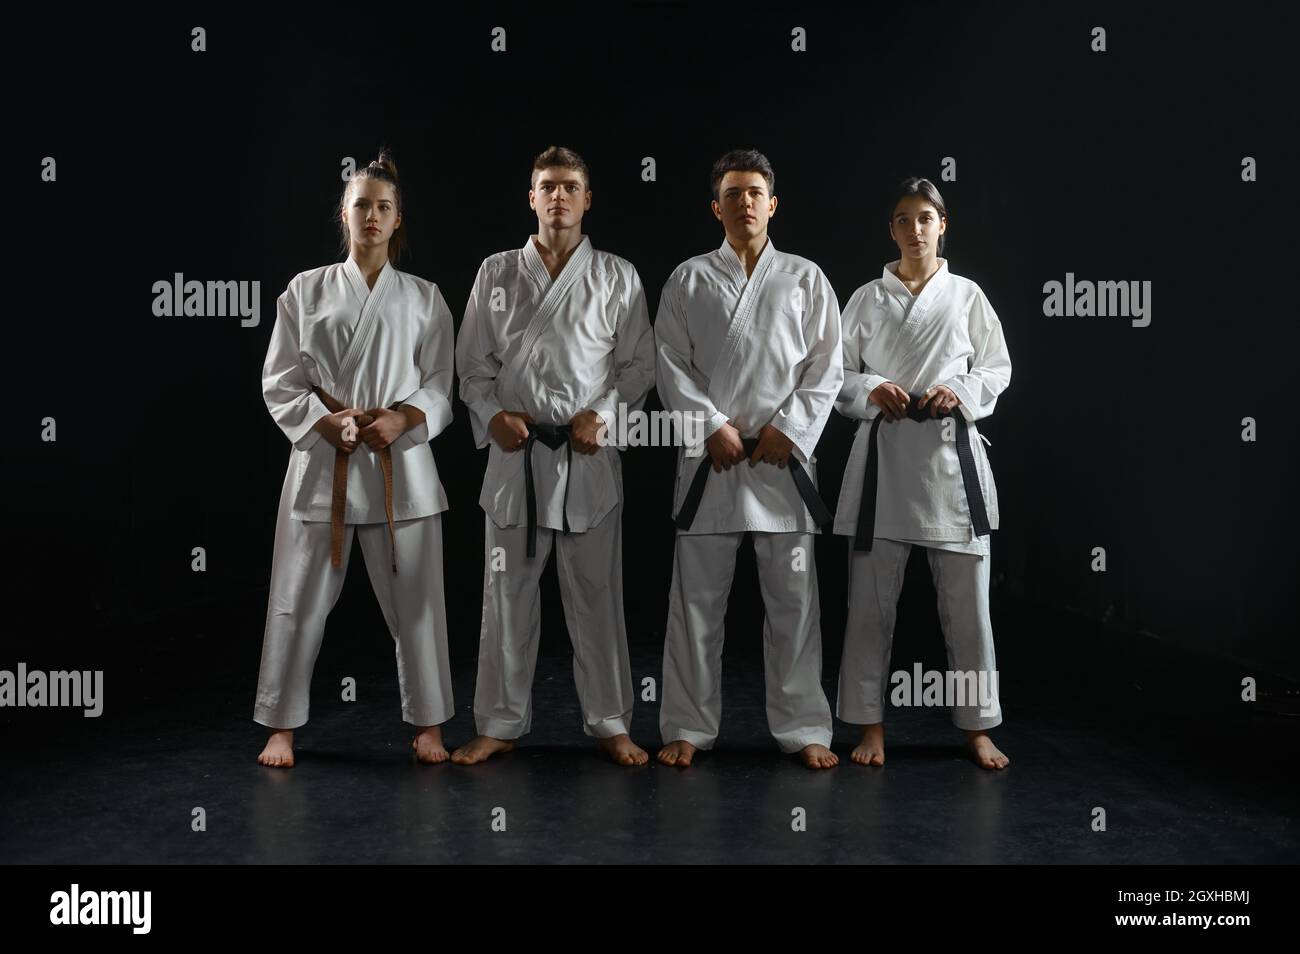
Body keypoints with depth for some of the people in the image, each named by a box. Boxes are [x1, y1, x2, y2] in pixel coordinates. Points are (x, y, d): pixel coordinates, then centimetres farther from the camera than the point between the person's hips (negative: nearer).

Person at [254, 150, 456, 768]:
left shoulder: (423, 298, 8)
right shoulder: (306, 290, 7)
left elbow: (440, 388, 6)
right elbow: (280, 382, 4)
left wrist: (401, 418, -13)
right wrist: (328, 422, -12)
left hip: (400, 461, 0)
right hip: (321, 459, 0)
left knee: (414, 597, 4)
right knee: (300, 598, 3)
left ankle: (428, 723, 18)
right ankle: (282, 724, 18)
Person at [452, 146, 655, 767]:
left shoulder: (616, 277, 5)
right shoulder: (497, 273, 9)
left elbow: (638, 364, 5)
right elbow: (472, 362, 9)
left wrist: (603, 414, -11)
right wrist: (493, 414, -7)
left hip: (590, 454, -1)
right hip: (515, 452, 1)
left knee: (596, 595, 4)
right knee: (507, 594, 7)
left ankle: (609, 724, 16)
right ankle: (501, 724, 19)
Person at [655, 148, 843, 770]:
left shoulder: (805, 279, 9)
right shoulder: (689, 280, 8)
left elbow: (826, 367, 4)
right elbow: (672, 365, 1)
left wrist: (787, 429, -8)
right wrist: (714, 429, -9)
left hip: (783, 457, 0)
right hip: (709, 457, 0)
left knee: (793, 599, 4)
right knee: (698, 597, 4)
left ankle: (803, 728, 15)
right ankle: (688, 728, 15)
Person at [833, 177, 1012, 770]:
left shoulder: (967, 296, 6)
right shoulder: (868, 298, 7)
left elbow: (998, 369, 8)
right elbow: (837, 373, 8)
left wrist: (960, 393, -11)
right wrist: (871, 392, -12)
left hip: (951, 453, 0)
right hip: (884, 452, 1)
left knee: (966, 598, 4)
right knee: (871, 598, 4)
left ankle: (977, 727, 17)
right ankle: (870, 724, 17)